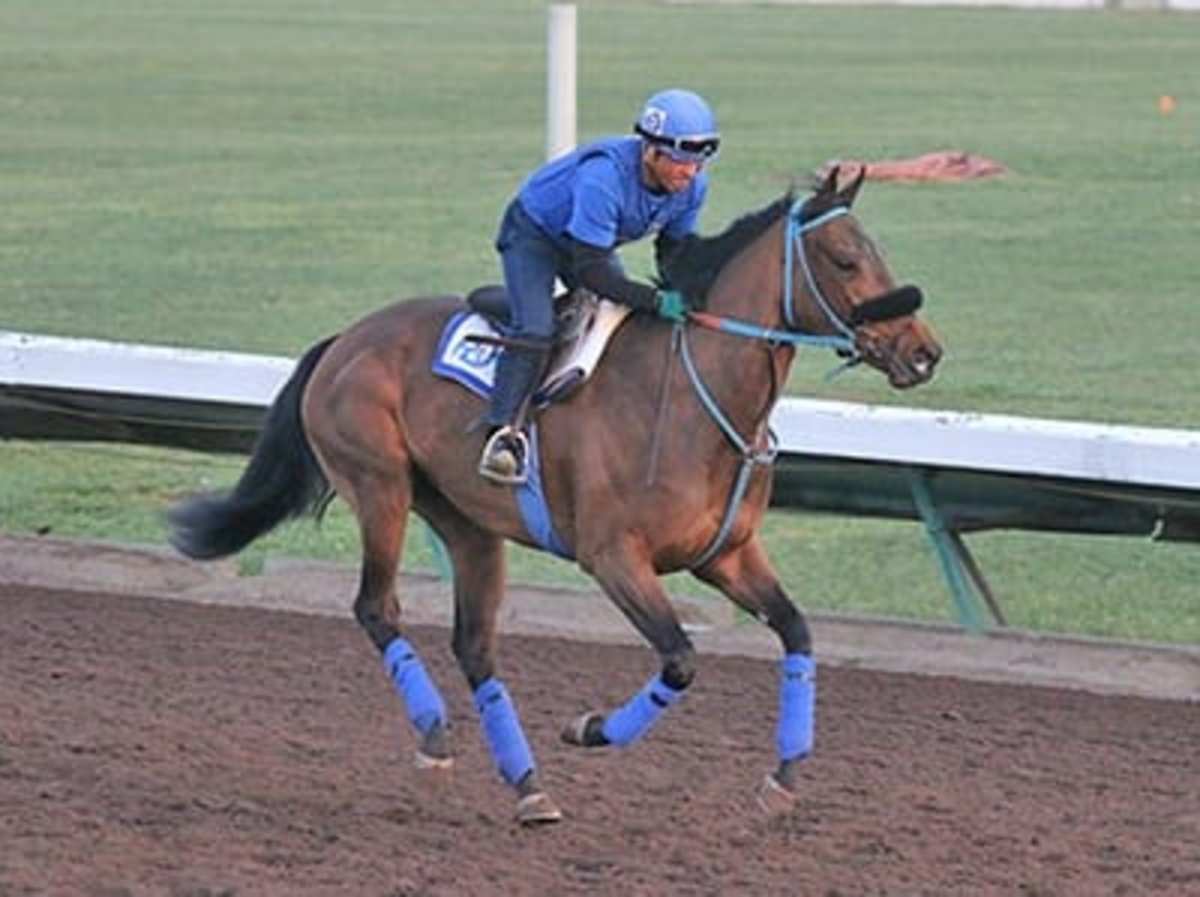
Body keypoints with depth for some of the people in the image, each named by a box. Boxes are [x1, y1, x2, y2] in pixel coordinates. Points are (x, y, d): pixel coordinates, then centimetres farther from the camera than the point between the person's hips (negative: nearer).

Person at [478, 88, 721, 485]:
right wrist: (657, 301, -44)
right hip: (534, 234, -7)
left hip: (595, 240, 7)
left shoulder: (692, 185, -20)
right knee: (534, 328, -25)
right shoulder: (604, 177, -42)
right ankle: (503, 432, -26)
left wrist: (684, 296, -20)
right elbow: (590, 271, -40)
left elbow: (675, 249, -2)